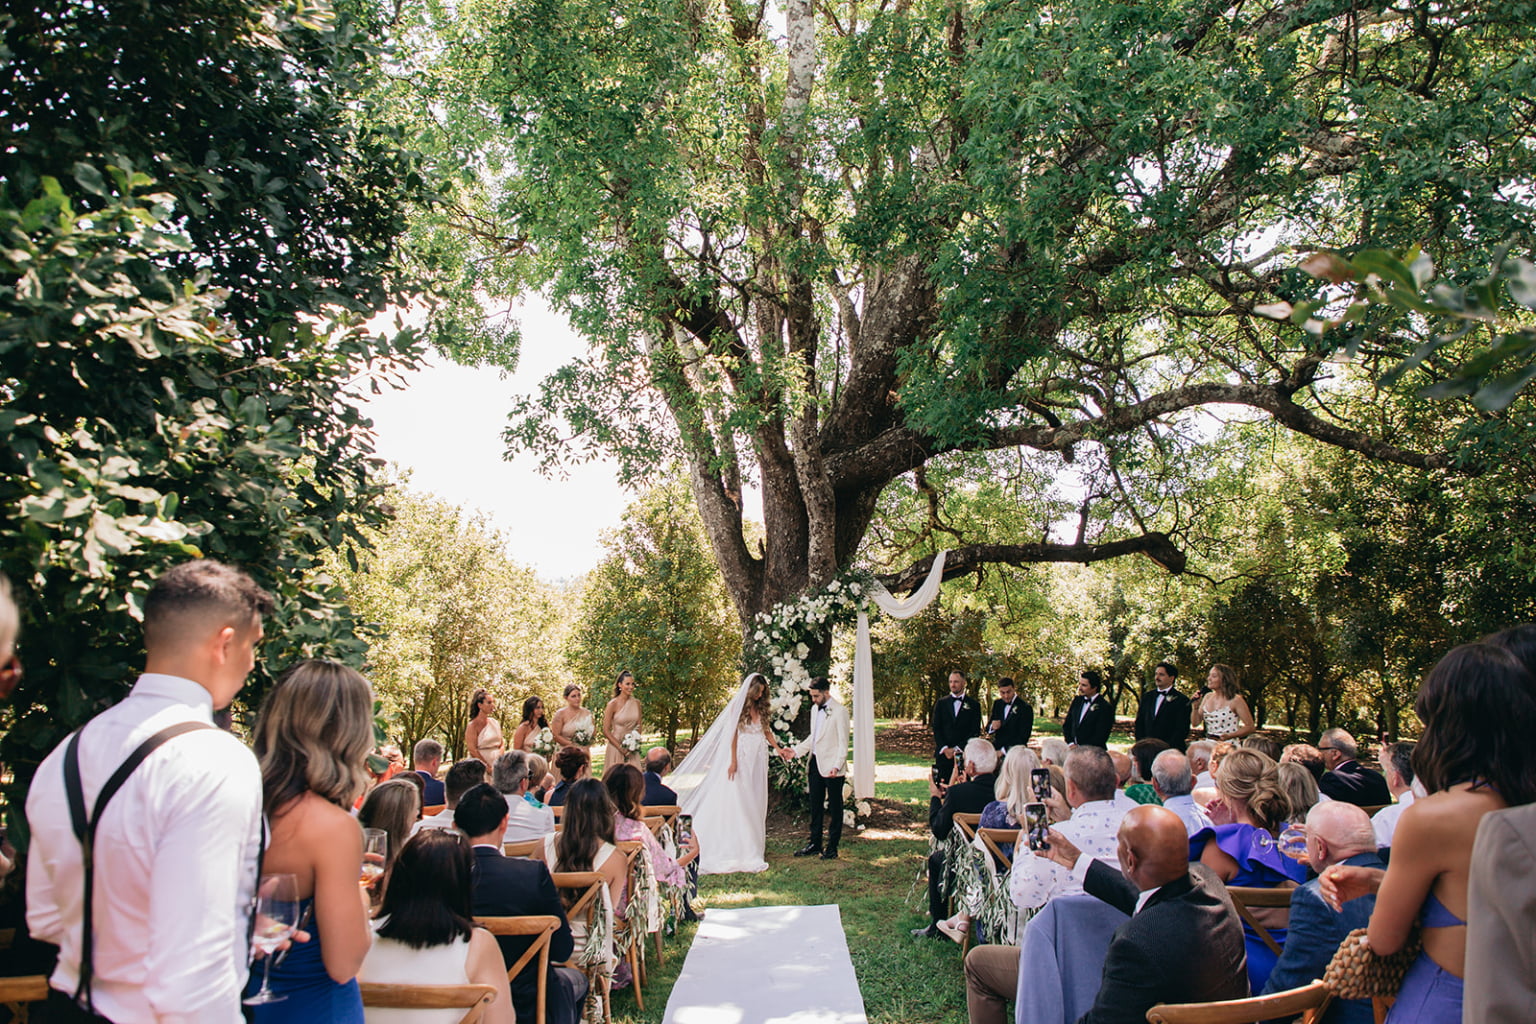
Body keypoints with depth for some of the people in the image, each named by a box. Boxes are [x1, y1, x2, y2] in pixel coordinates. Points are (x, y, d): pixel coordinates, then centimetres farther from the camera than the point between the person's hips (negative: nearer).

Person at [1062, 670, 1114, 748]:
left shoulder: (1105, 707, -6)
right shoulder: (1077, 700, 12)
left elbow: (1101, 736, -9)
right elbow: (1066, 725, 14)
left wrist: (1081, 749, -11)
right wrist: (1070, 743, 0)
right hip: (1073, 750, 5)